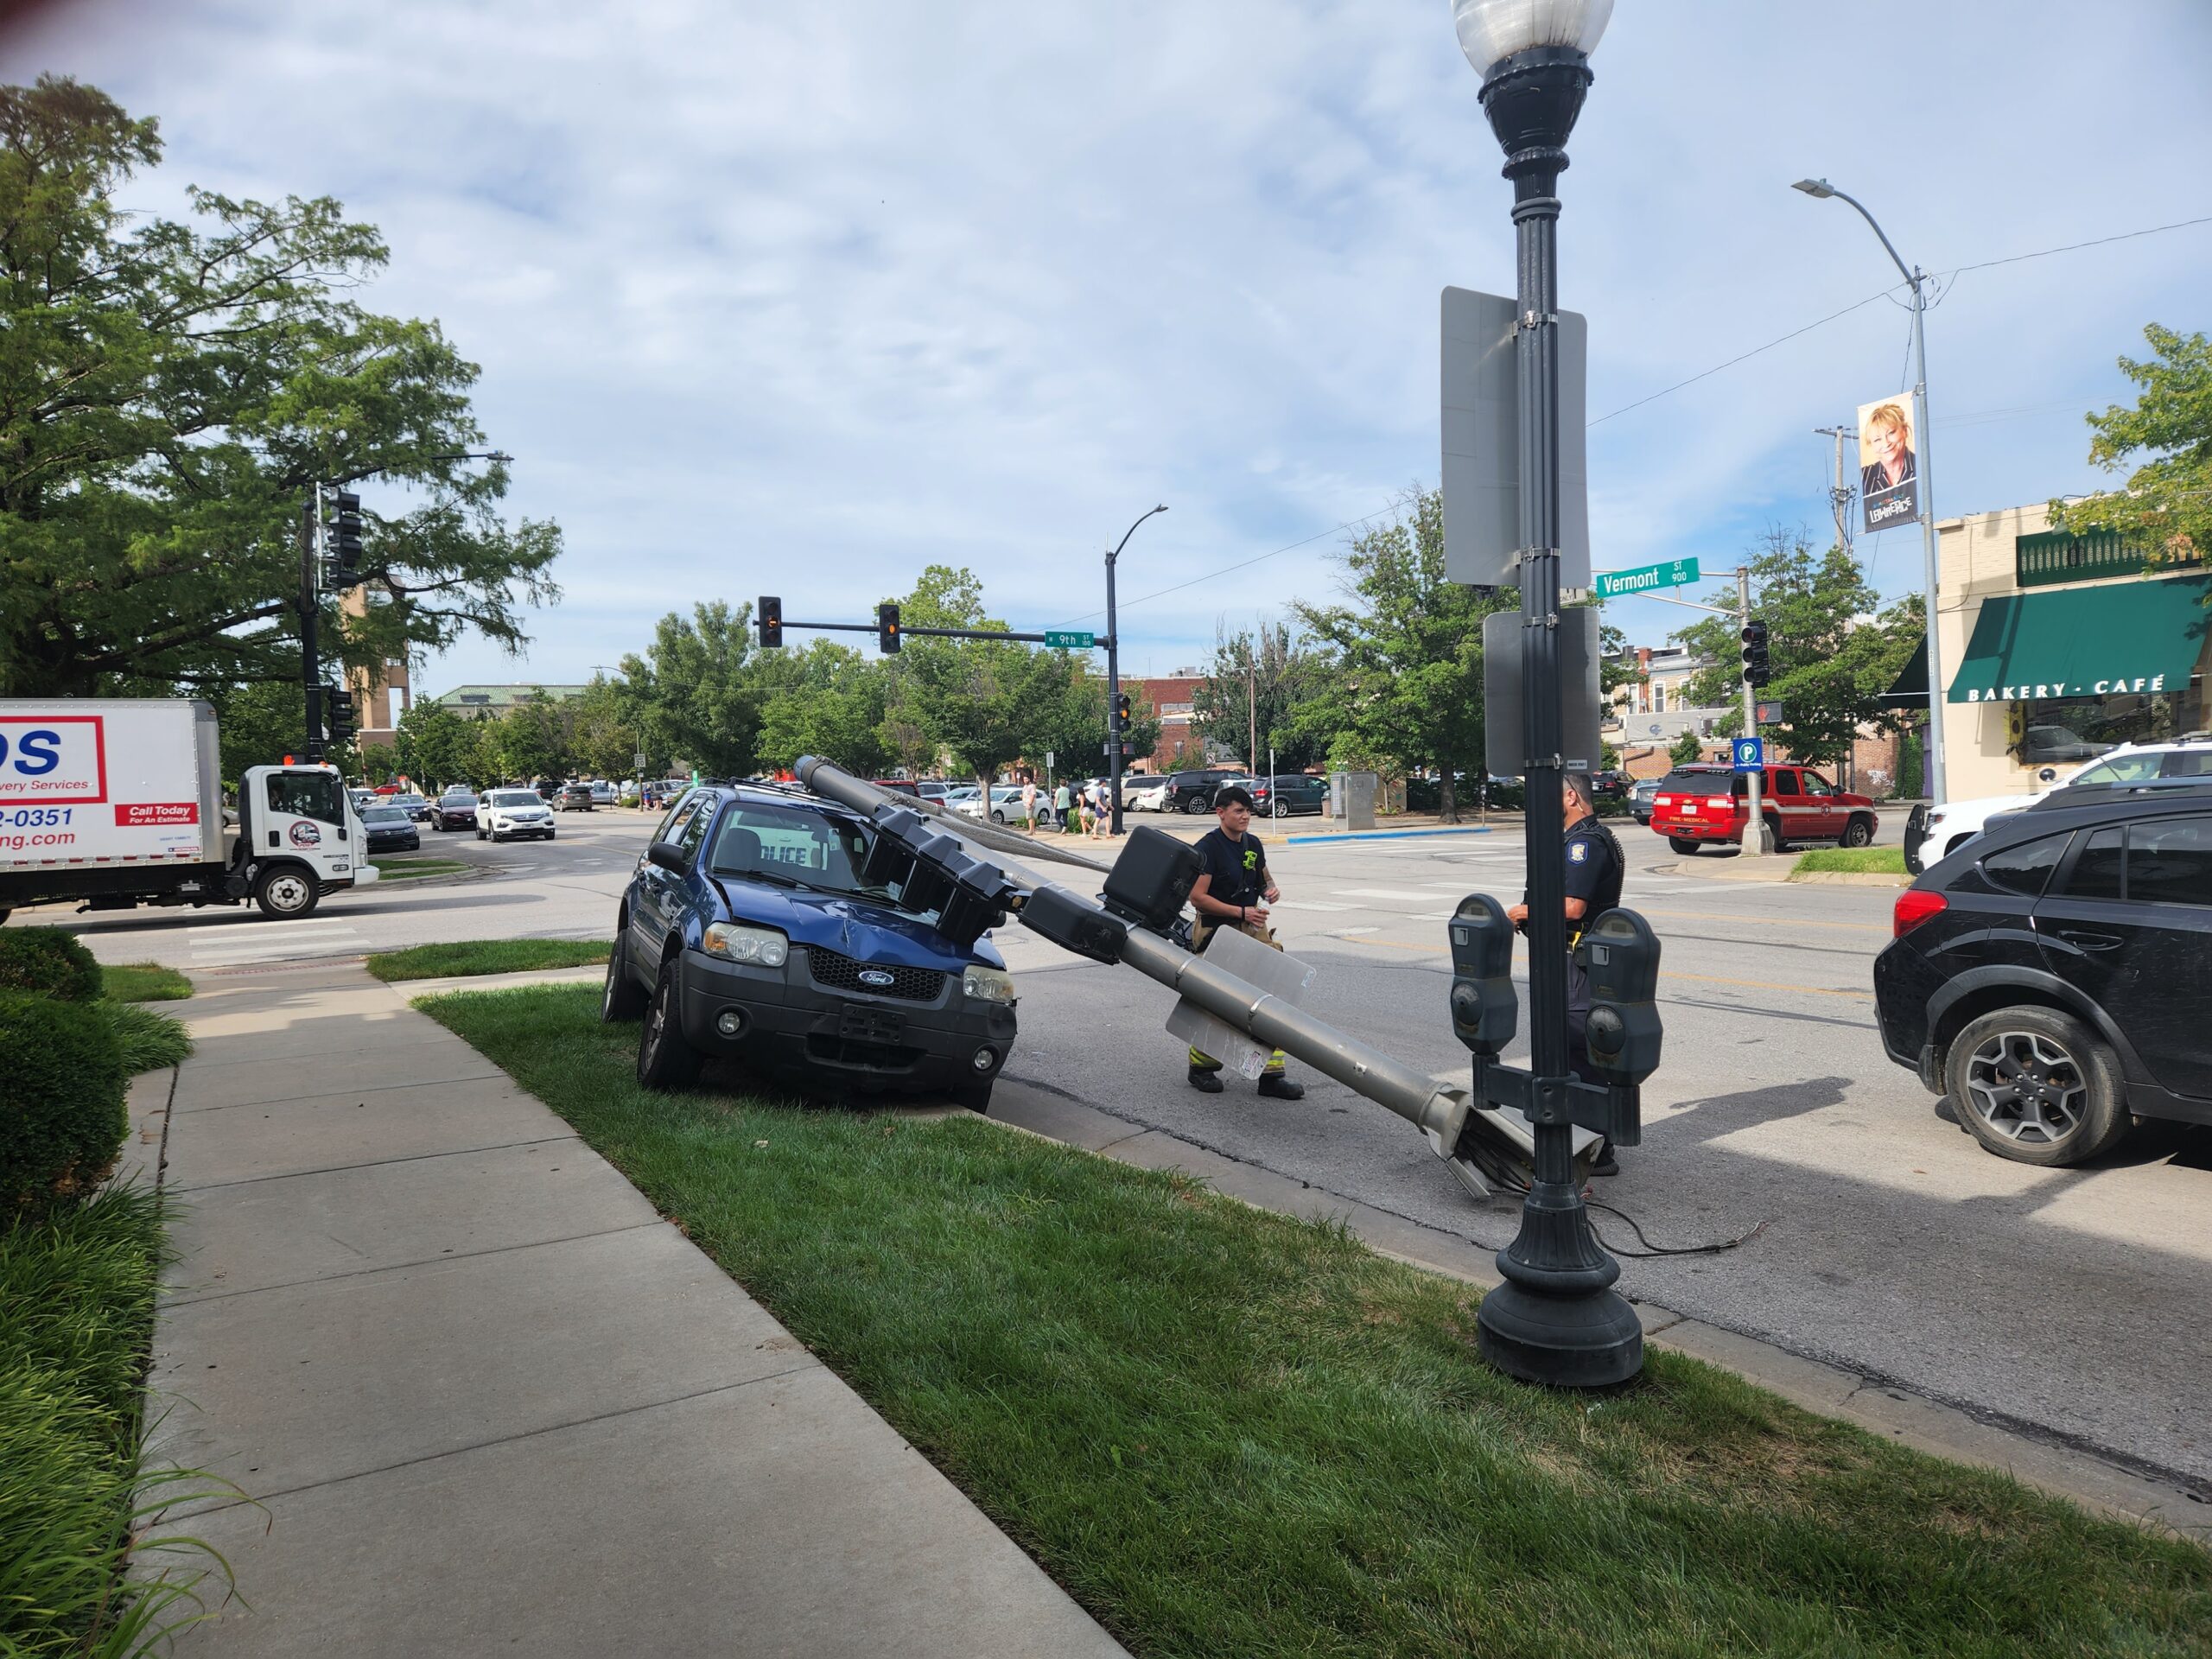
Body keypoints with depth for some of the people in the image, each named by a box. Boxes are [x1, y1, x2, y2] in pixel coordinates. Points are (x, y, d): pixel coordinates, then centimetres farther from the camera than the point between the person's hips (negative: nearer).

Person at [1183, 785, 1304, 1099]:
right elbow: (1197, 897, -16)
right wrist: (1242, 912, -19)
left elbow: (1265, 878, 28)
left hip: (1253, 931, 6)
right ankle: (1201, 1068, 22)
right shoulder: (1208, 847, -10)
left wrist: (1271, 889, 3)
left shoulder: (1253, 844, 11)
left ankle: (1272, 1073, 4)